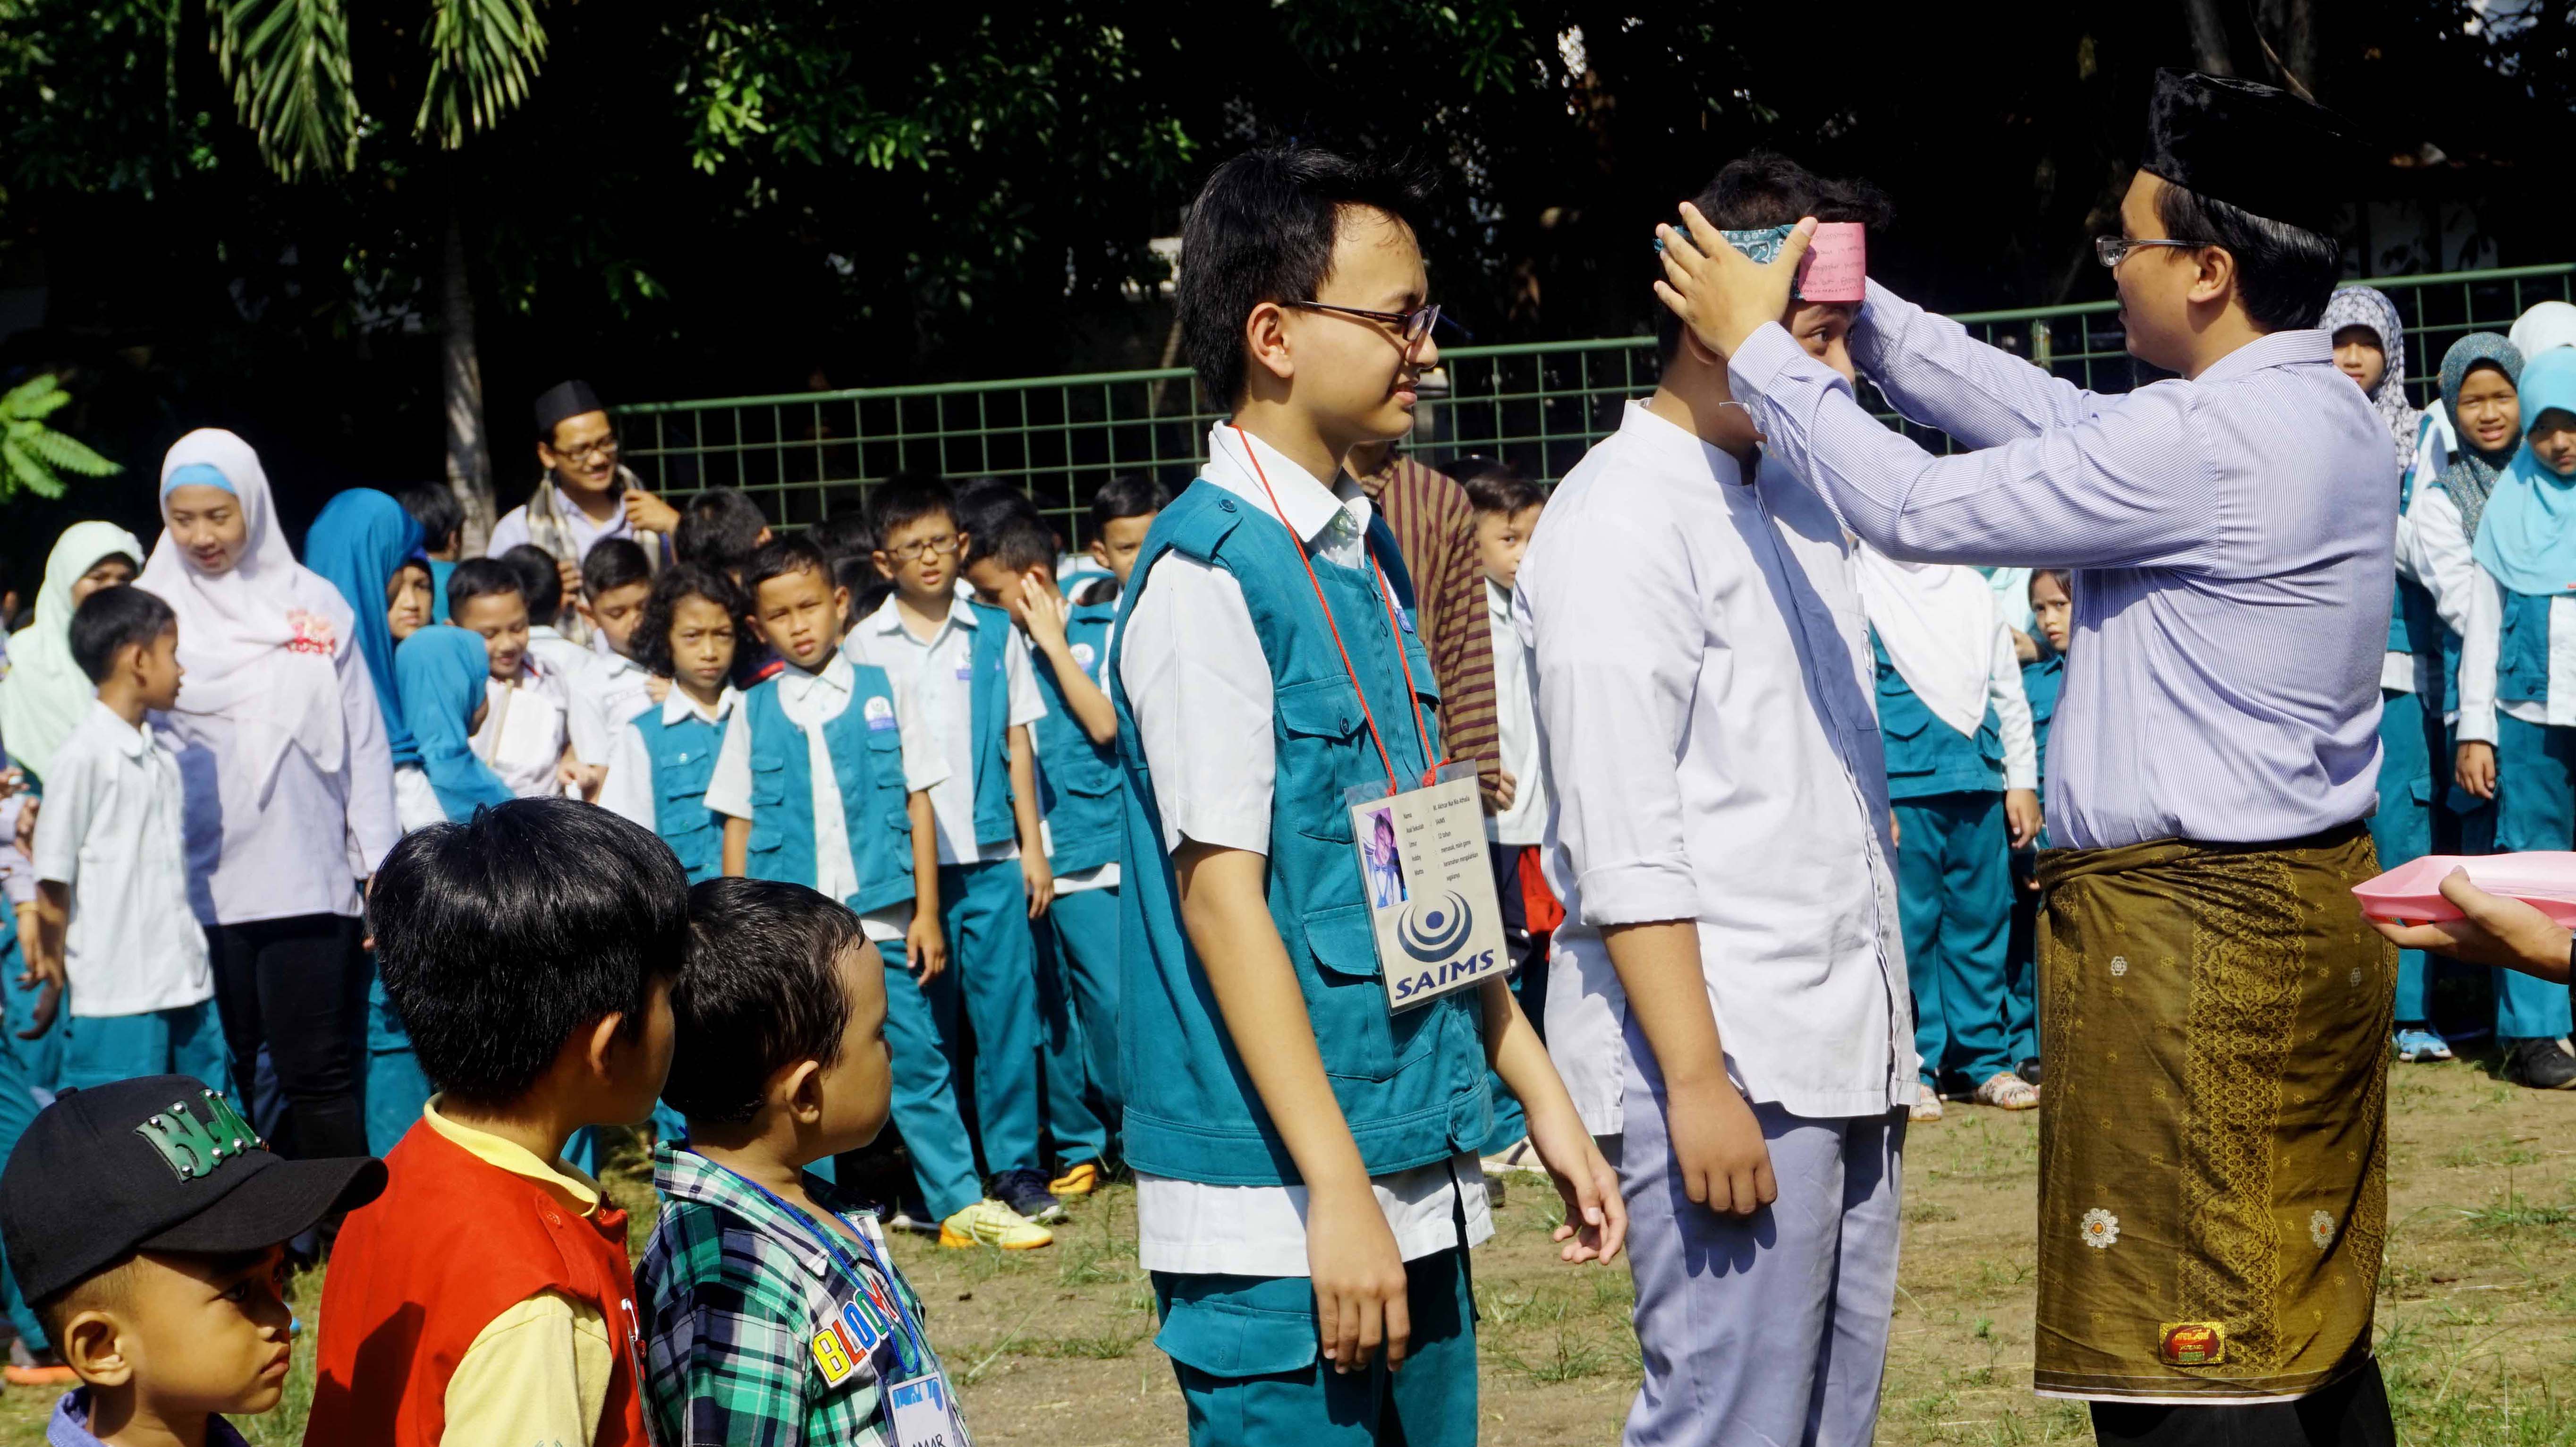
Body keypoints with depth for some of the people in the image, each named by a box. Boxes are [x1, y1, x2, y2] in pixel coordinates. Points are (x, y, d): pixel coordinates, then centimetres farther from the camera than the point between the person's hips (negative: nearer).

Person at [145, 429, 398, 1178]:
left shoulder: (312, 603, 7)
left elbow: (363, 740, 8)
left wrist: (378, 863, 3)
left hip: (307, 881, 0)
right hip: (200, 884, 0)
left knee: (319, 1070, -1)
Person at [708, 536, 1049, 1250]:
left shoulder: (881, 693, 4)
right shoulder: (754, 713, 5)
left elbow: (918, 802, 4)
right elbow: (738, 823, 6)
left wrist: (927, 912, 0)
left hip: (881, 918, 0)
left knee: (917, 1062, 1)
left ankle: (961, 1201, 8)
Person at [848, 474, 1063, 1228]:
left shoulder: (995, 634, 7)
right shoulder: (864, 647, 3)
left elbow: (1018, 742, 9)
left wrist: (1033, 846, 6)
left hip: (991, 854, 1)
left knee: (1007, 1003, -1)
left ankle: (1015, 1164, 8)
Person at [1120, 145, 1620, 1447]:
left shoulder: (1366, 550, 12)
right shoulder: (1208, 573, -13)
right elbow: (1220, 894, -17)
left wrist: (1539, 1092, 18)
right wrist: (1335, 1191, -19)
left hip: (1419, 1179, 8)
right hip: (1277, 1206, -8)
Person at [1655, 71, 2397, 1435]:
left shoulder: (2209, 442, -21)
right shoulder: (2328, 416, 9)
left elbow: (1917, 506, -16)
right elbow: (2055, 416, 15)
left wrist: (1761, 347, -4)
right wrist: (1857, 309, 14)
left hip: (2192, 935, -10)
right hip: (2311, 912, 10)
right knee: (2308, 1329, 15)